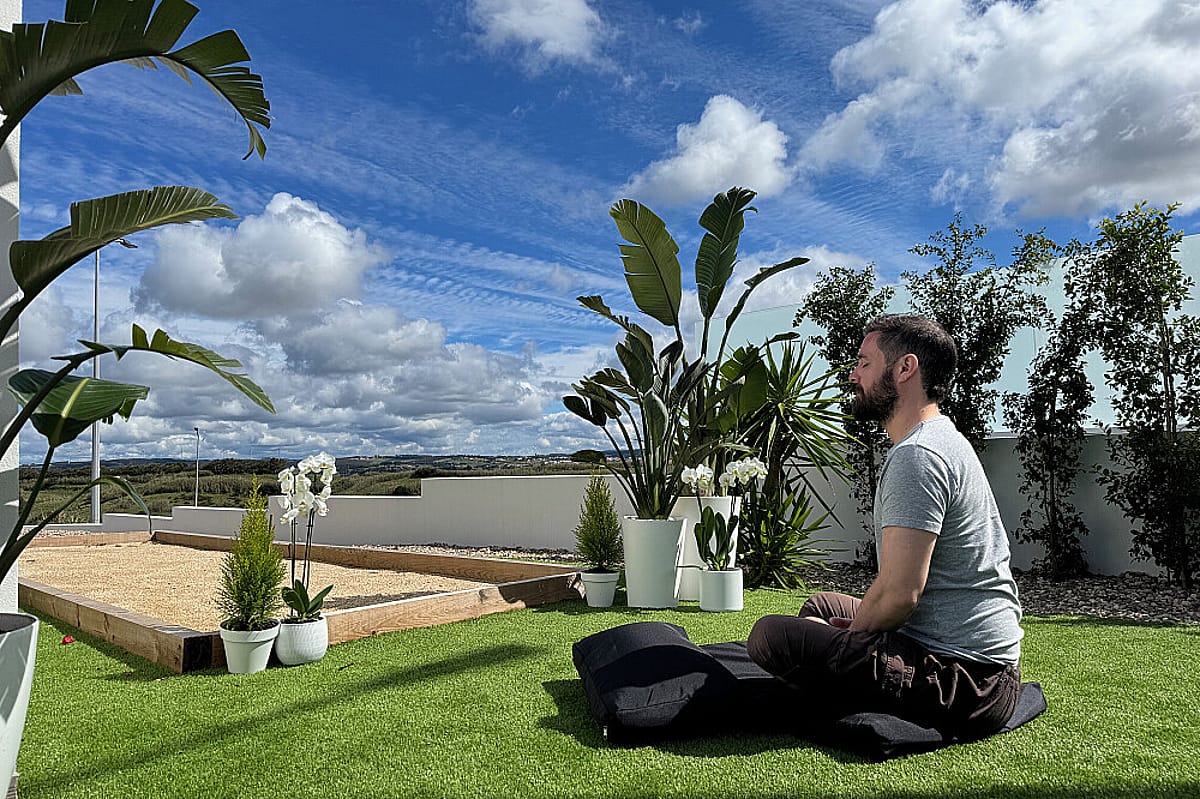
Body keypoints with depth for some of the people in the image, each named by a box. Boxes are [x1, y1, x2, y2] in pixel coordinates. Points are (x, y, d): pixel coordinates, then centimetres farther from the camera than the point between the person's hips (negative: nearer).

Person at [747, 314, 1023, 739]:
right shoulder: (945, 440, 15)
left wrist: (848, 634, -5)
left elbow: (898, 593, -25)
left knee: (770, 635, -20)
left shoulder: (916, 456, -19)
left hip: (962, 680, -11)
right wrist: (857, 623, 10)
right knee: (822, 604, 26)